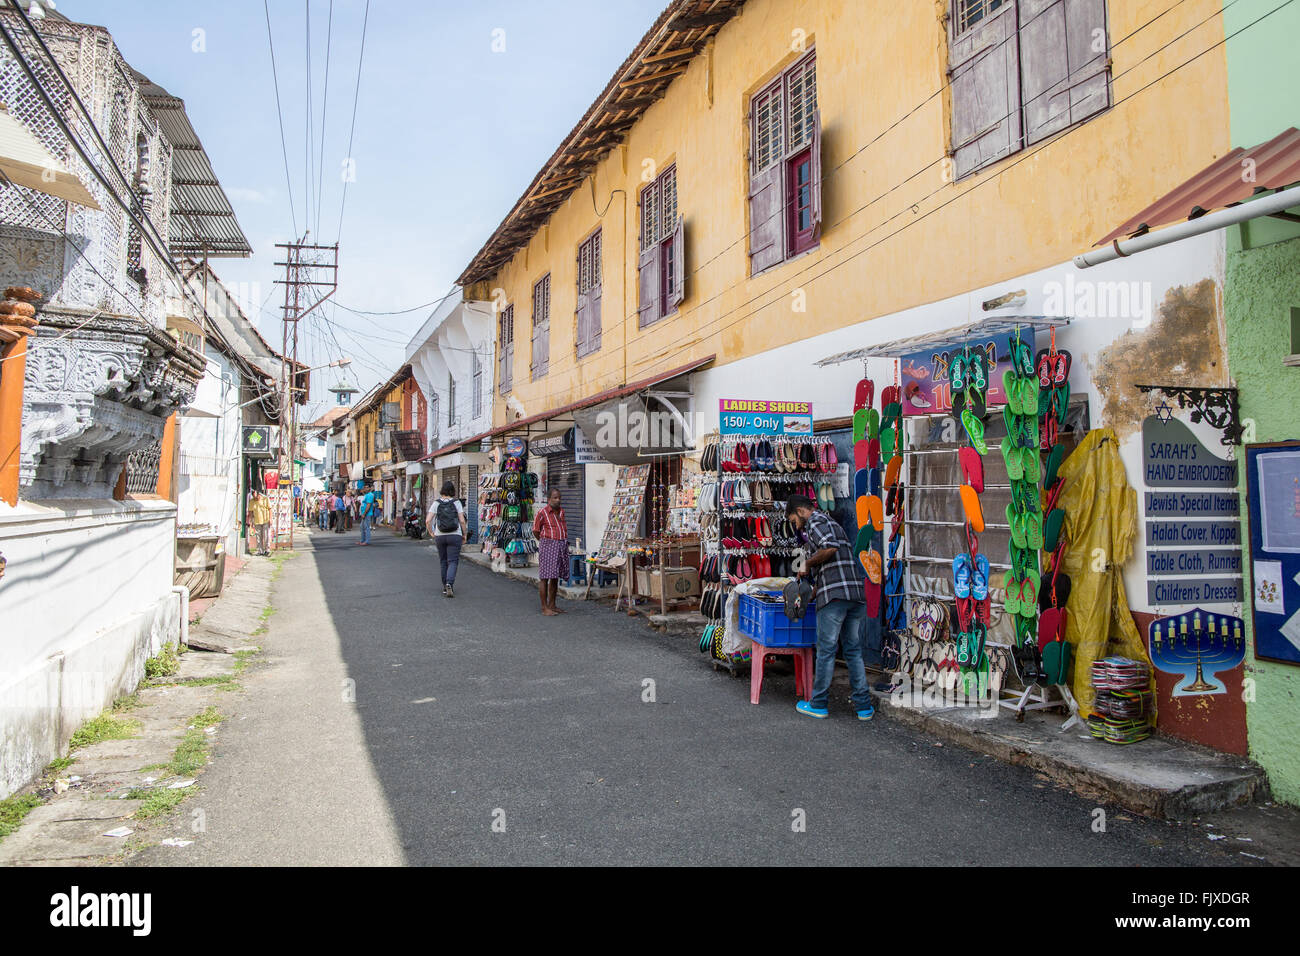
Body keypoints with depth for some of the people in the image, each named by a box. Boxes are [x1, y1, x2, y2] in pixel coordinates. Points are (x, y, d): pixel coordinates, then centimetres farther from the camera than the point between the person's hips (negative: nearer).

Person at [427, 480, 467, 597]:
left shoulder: (436, 503, 0)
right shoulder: (457, 502, -3)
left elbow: (428, 521, -6)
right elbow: (462, 521, -6)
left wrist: (431, 533, 8)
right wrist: (464, 535, 6)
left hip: (440, 536, 2)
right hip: (455, 535, -2)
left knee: (443, 562, 15)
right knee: (453, 561, -2)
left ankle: (445, 587, 22)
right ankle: (449, 584, -23)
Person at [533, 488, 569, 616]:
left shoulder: (561, 511, 12)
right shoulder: (542, 513, -8)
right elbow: (535, 531, -2)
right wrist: (545, 541, 6)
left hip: (562, 546, 7)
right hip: (548, 546, -7)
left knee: (555, 577, 12)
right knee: (545, 577, -3)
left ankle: (552, 605, 20)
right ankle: (544, 607, 1)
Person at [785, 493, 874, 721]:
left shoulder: (816, 521, -1)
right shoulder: (832, 522, 27)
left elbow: (830, 548, -19)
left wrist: (808, 563, -4)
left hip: (834, 595, -8)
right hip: (857, 594, 8)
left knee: (826, 650, 1)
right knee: (854, 651, 12)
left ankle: (819, 704, 10)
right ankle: (863, 706, 12)